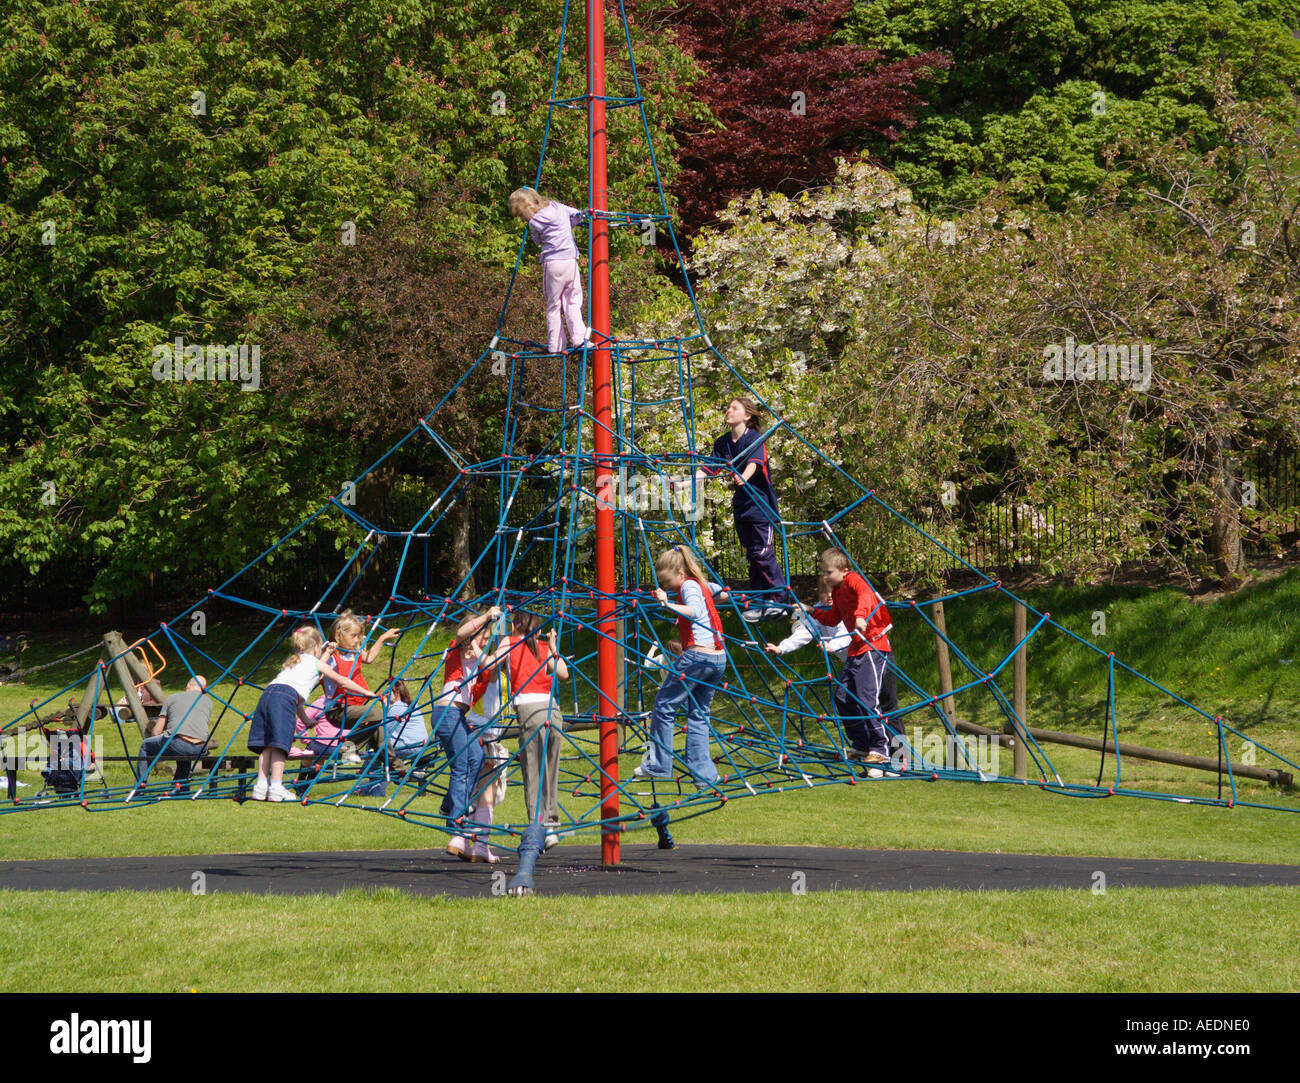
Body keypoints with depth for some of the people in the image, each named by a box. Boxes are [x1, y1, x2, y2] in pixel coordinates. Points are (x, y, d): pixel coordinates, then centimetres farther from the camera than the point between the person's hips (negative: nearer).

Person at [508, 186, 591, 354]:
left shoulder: (535, 222, -9)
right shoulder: (557, 206, 9)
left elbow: (538, 240, 7)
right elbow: (577, 215, 22)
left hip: (553, 263, -5)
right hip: (572, 260, 5)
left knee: (553, 305, 5)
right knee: (572, 302, 9)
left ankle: (555, 346, 5)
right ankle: (579, 338, -5)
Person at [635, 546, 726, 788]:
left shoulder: (689, 585, -6)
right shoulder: (702, 585, 19)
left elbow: (695, 610, -26)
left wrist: (668, 604, -36)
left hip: (696, 655, -9)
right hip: (718, 658, 9)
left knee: (664, 707, 2)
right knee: (698, 715, 12)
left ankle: (658, 765, 4)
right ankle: (704, 774, 6)